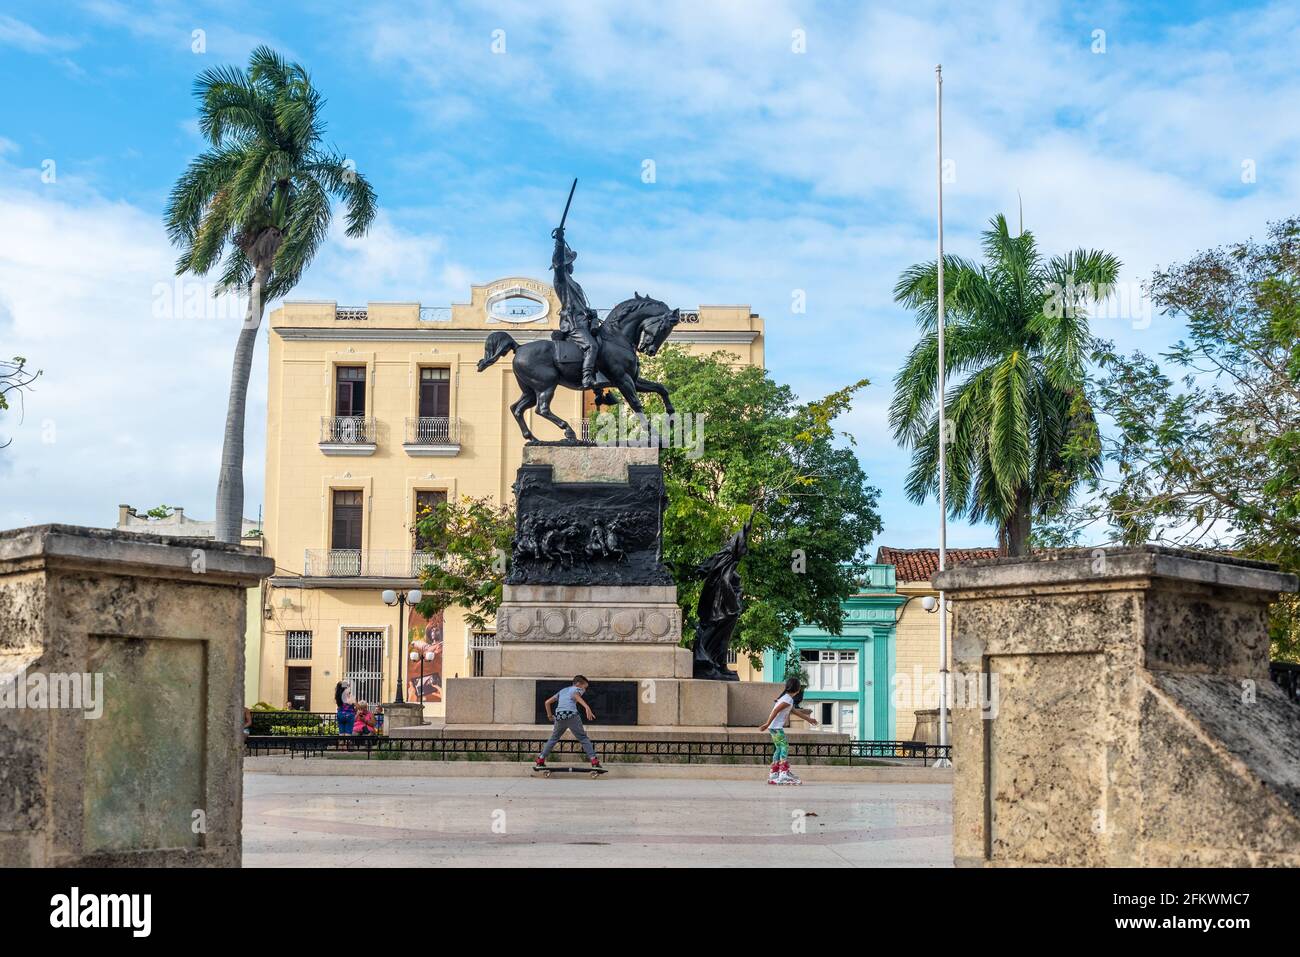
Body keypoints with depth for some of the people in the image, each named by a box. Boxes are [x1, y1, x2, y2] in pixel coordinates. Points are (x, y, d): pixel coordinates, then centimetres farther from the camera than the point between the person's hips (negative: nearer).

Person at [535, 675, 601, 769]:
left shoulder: (562, 691, 31)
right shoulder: (577, 689, 13)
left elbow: (547, 702, 30)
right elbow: (576, 696, -14)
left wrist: (549, 715, 45)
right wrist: (587, 707, -29)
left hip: (559, 716, 5)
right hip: (571, 715, -5)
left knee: (553, 738, 22)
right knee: (583, 738, 0)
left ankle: (541, 759, 19)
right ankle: (593, 760, -9)